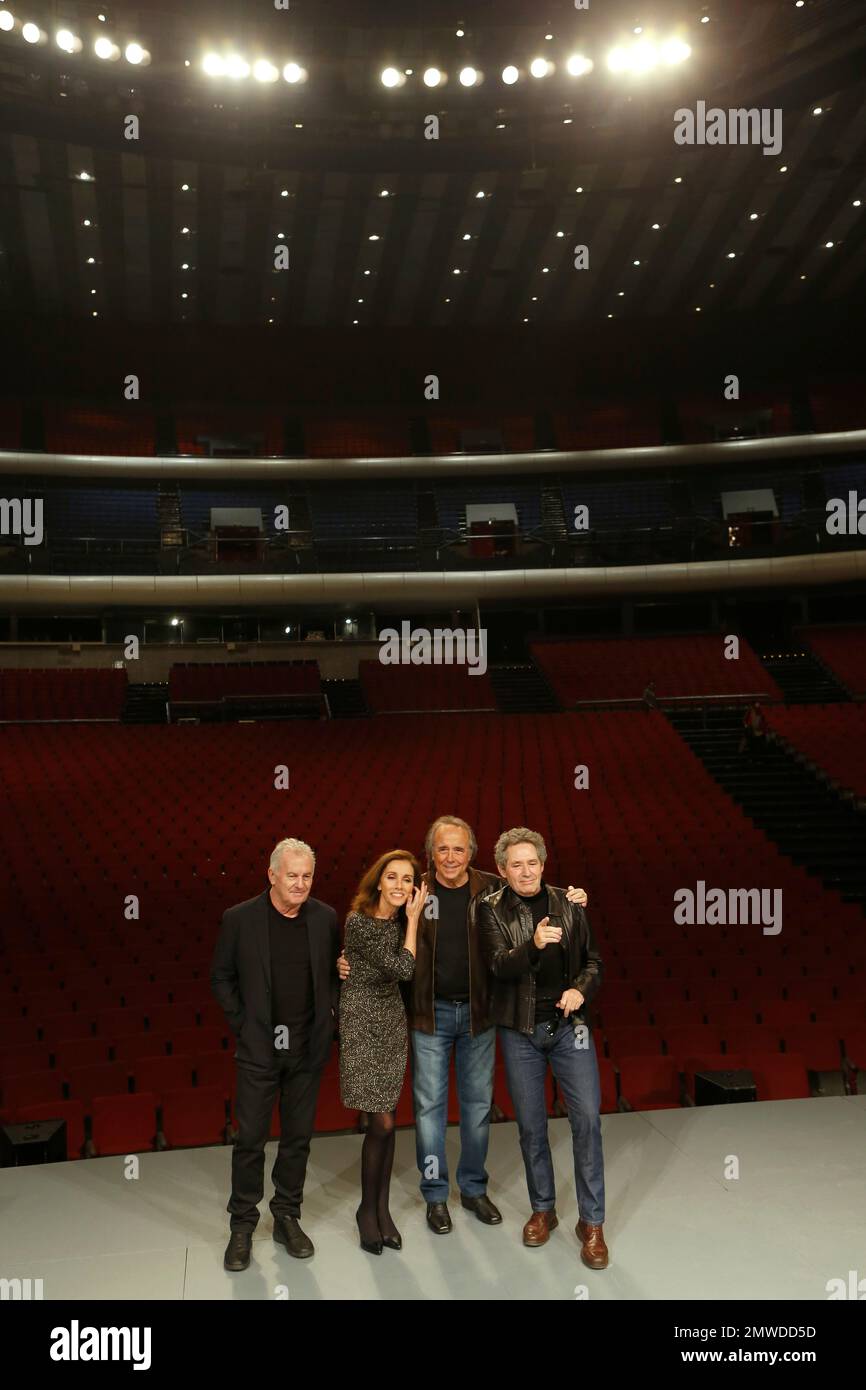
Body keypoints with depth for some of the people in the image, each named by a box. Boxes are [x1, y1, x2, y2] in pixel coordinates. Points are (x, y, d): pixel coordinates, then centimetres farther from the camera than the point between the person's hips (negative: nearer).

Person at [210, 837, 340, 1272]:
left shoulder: (325, 918, -3)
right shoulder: (239, 918, -9)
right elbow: (221, 977, 0)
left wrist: (328, 1017, 0)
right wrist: (241, 1024, -4)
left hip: (308, 1048, 2)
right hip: (259, 1048, -2)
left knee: (298, 1137, 13)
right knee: (250, 1138, 6)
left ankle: (287, 1217, 29)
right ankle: (242, 1225, 22)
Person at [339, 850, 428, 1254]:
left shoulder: (401, 920, 2)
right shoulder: (359, 922, -18)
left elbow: (417, 974, -5)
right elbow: (402, 969, -19)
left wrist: (413, 916, -4)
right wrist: (413, 919, -14)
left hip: (392, 1022, 6)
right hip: (362, 1024, -6)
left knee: (386, 1121, 10)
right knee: (382, 1124, -5)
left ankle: (382, 1208, 24)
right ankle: (367, 1210, 17)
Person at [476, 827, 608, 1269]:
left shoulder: (567, 904, 0)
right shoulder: (490, 909, -7)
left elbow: (592, 959, 8)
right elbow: (500, 965, -19)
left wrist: (581, 988, -12)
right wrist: (534, 945, -38)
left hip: (569, 1025, 1)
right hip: (520, 1031, -1)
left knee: (587, 1118, -4)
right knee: (531, 1124, 10)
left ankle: (591, 1222, 12)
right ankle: (542, 1210, 30)